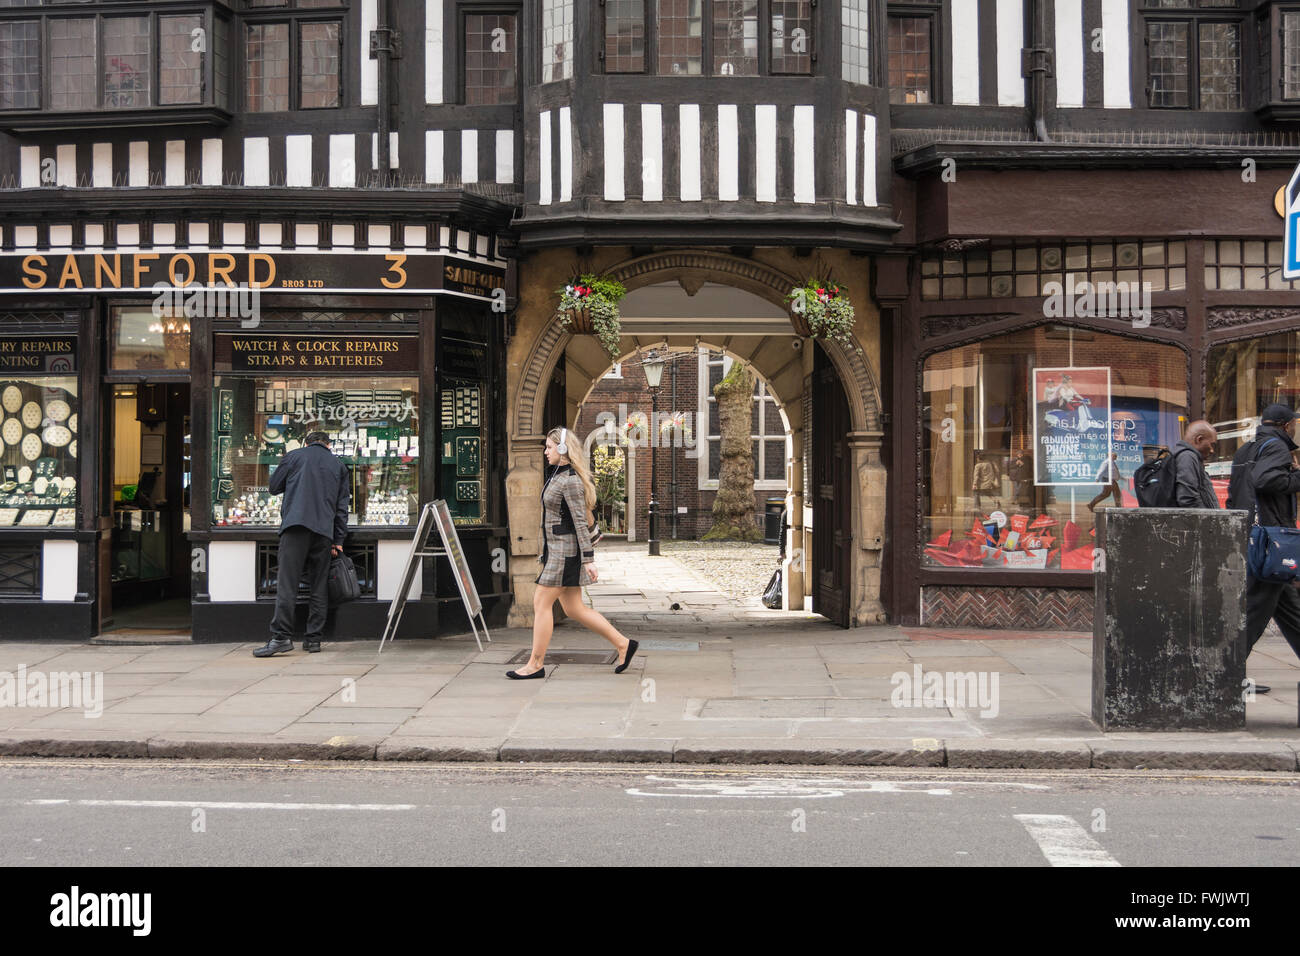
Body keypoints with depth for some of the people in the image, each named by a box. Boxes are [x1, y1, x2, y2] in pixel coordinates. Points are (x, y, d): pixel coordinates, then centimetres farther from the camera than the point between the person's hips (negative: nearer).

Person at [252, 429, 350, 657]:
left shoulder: (294, 456, 12)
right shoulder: (338, 466, 19)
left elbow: (272, 487, 18)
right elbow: (342, 507, 15)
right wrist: (338, 540, 16)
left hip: (296, 524, -3)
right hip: (324, 531, 3)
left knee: (287, 583, -7)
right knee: (319, 587, 7)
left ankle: (281, 636, -15)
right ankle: (313, 639, 7)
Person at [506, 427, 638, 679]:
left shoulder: (570, 481, -15)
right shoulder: (559, 474, 15)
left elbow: (580, 521, -19)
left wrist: (588, 559, -22)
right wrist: (547, 553, 25)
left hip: (564, 549, -10)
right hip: (556, 548, 10)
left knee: (541, 602, -4)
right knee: (573, 609, 9)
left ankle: (536, 664, 3)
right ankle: (623, 644, 13)